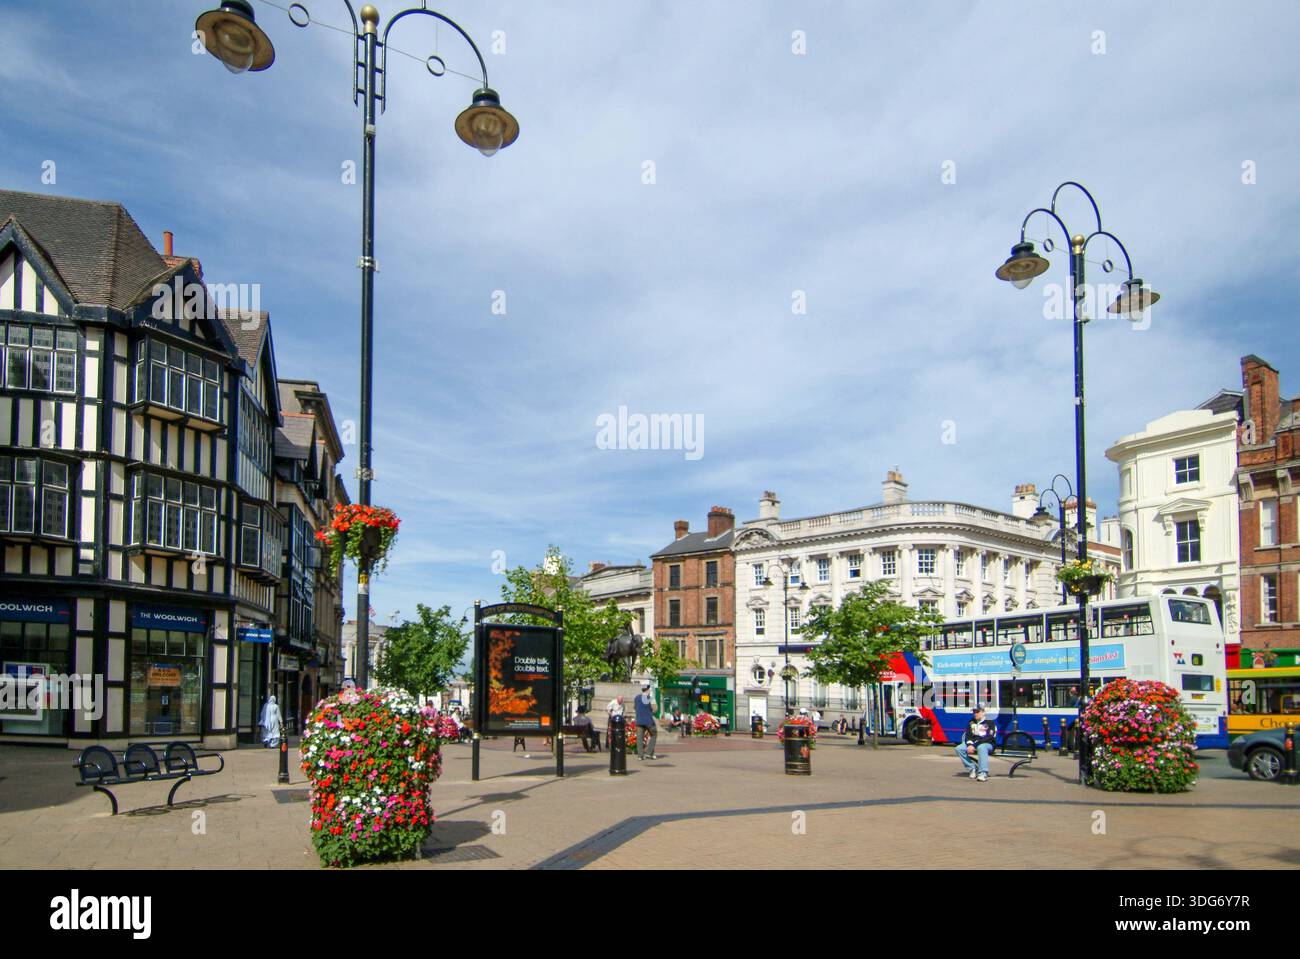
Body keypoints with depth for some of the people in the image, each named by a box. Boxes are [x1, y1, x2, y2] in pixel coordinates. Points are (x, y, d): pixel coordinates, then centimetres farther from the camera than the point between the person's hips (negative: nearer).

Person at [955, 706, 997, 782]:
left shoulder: (989, 723, -4)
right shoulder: (971, 722, 15)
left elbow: (988, 738, -15)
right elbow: (968, 735, 8)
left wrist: (974, 745, -22)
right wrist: (969, 745, -14)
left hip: (988, 744, -6)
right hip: (973, 744, 6)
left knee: (981, 747, -41)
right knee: (959, 748, -19)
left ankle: (983, 773, -47)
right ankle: (972, 769, -14)